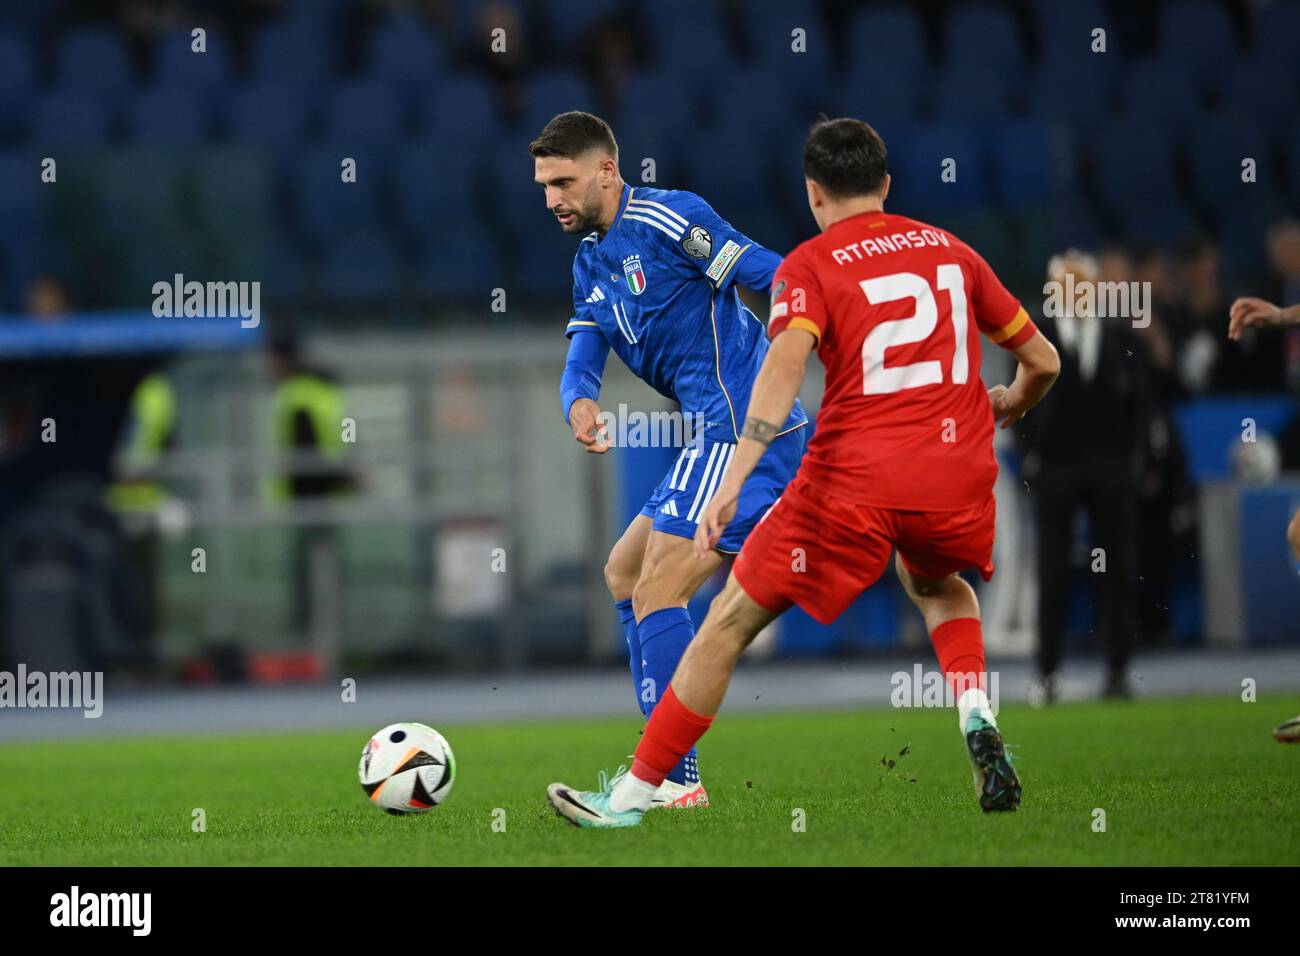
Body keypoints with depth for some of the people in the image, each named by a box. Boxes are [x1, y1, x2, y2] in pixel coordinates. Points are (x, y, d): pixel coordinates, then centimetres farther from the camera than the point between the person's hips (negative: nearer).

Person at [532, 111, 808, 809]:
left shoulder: (670, 219, -11)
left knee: (657, 591, -13)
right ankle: (665, 769, 15)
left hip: (742, 427, -10)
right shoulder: (589, 262, 18)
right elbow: (581, 361, 12)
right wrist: (578, 403, -12)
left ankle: (673, 779, -13)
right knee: (624, 573, 16)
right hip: (720, 434, 10)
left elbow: (778, 279, -15)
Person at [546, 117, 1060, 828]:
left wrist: (732, 483, -22)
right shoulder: (951, 249, 15)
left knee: (730, 620, 7)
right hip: (960, 474, 4)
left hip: (857, 478, -4)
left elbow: (784, 365, -15)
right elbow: (1042, 360, 20)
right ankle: (977, 720, 10)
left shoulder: (810, 265, 3)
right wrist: (1011, 404, 44)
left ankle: (632, 795, 6)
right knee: (934, 583, 36)